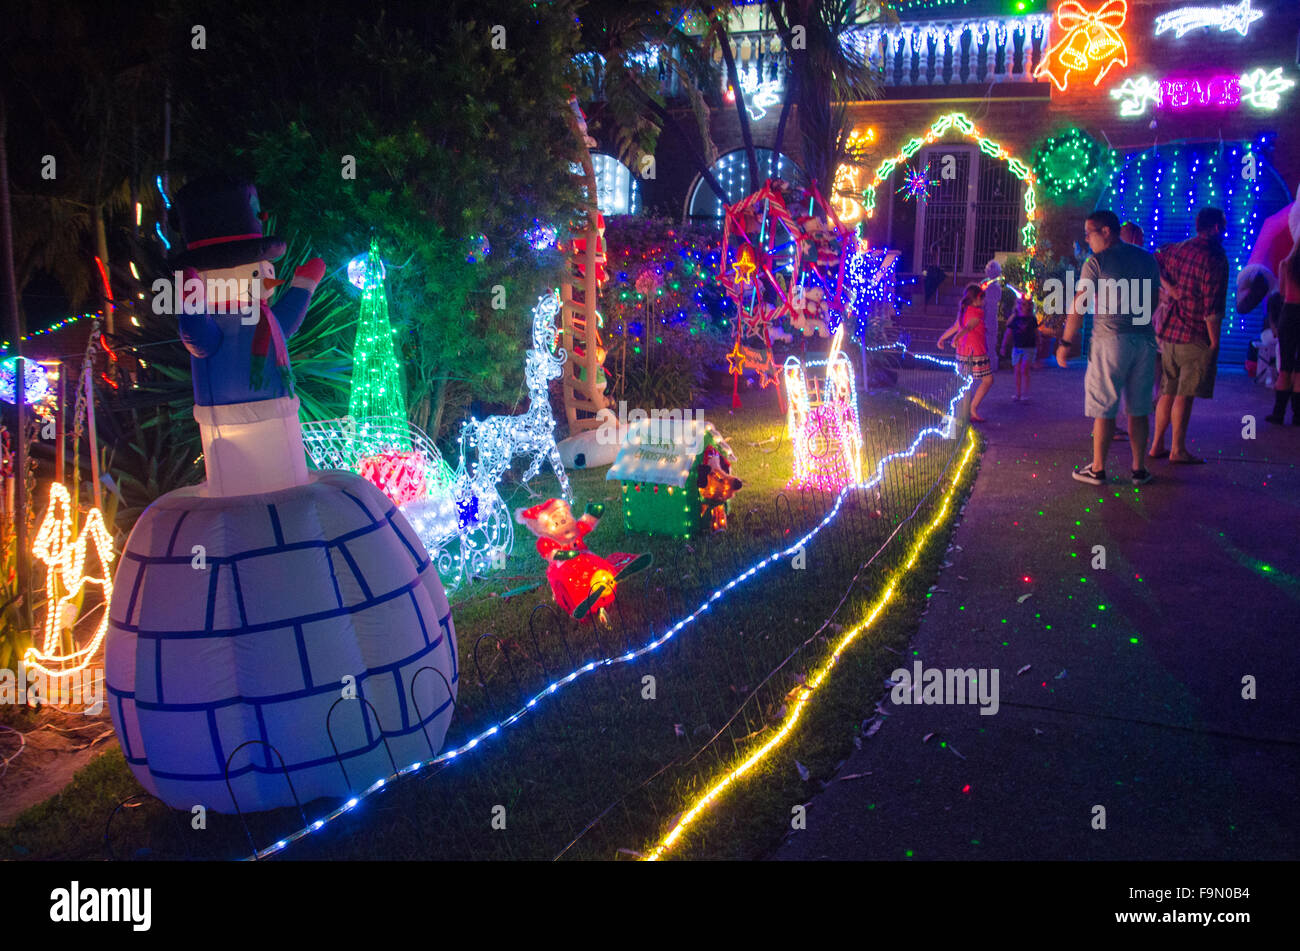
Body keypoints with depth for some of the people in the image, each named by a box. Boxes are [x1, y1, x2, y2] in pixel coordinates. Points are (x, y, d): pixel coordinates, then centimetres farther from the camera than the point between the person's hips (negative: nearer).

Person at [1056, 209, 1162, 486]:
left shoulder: (1097, 262, -7)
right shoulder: (1147, 259, 10)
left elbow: (1078, 306, -8)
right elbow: (1155, 299, 18)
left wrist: (1066, 342, -1)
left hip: (1110, 339, -5)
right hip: (1145, 340, 5)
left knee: (1104, 408, 2)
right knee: (1139, 409, 10)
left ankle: (1097, 469, 7)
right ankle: (1139, 468, 14)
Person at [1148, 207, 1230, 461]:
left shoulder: (1177, 250, 7)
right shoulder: (1214, 259, -13)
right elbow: (1212, 308, -16)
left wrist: (1168, 287, 6)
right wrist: (1215, 342, -10)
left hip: (1169, 333, 7)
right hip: (1196, 337, -7)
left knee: (1168, 392, 13)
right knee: (1184, 395, -2)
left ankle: (1157, 445, 17)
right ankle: (1177, 450, 2)